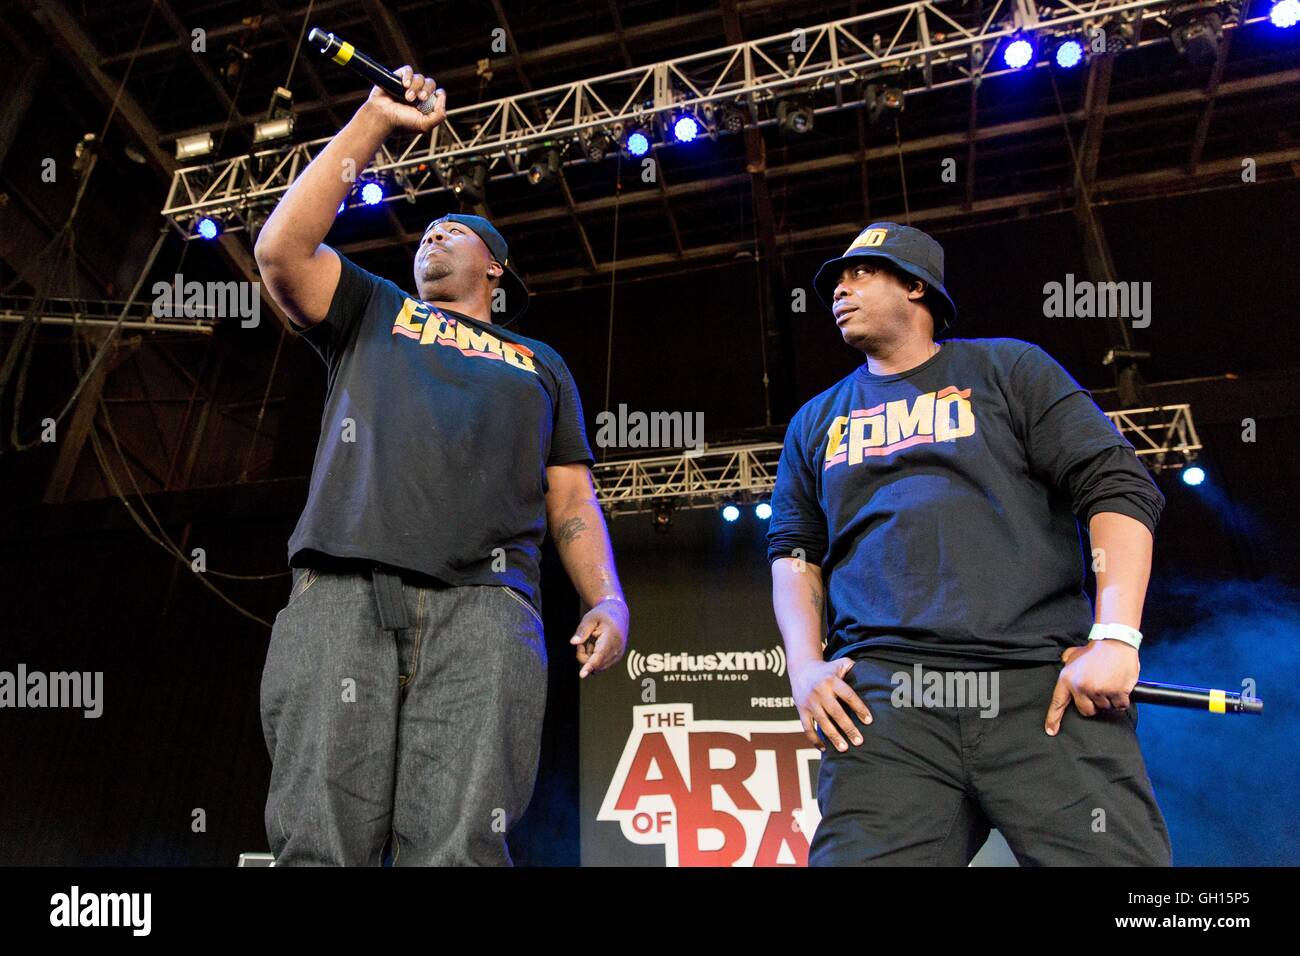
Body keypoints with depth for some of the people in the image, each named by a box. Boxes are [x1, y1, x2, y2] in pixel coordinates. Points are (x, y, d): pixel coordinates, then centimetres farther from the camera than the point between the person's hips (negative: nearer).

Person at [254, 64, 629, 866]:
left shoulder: (541, 365, 28)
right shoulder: (373, 314, 30)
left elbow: (573, 503, 20)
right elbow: (281, 248, 12)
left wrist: (608, 599, 1)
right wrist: (373, 123, 16)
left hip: (483, 601, 0)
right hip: (342, 591, 1)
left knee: (459, 844, -14)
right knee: (320, 843, -9)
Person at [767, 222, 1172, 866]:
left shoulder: (1008, 368, 15)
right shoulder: (816, 422, 23)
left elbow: (1118, 487, 6)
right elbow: (794, 550, 19)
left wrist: (1114, 637, -9)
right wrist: (805, 665, 1)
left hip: (1045, 684, -1)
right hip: (883, 694, 2)